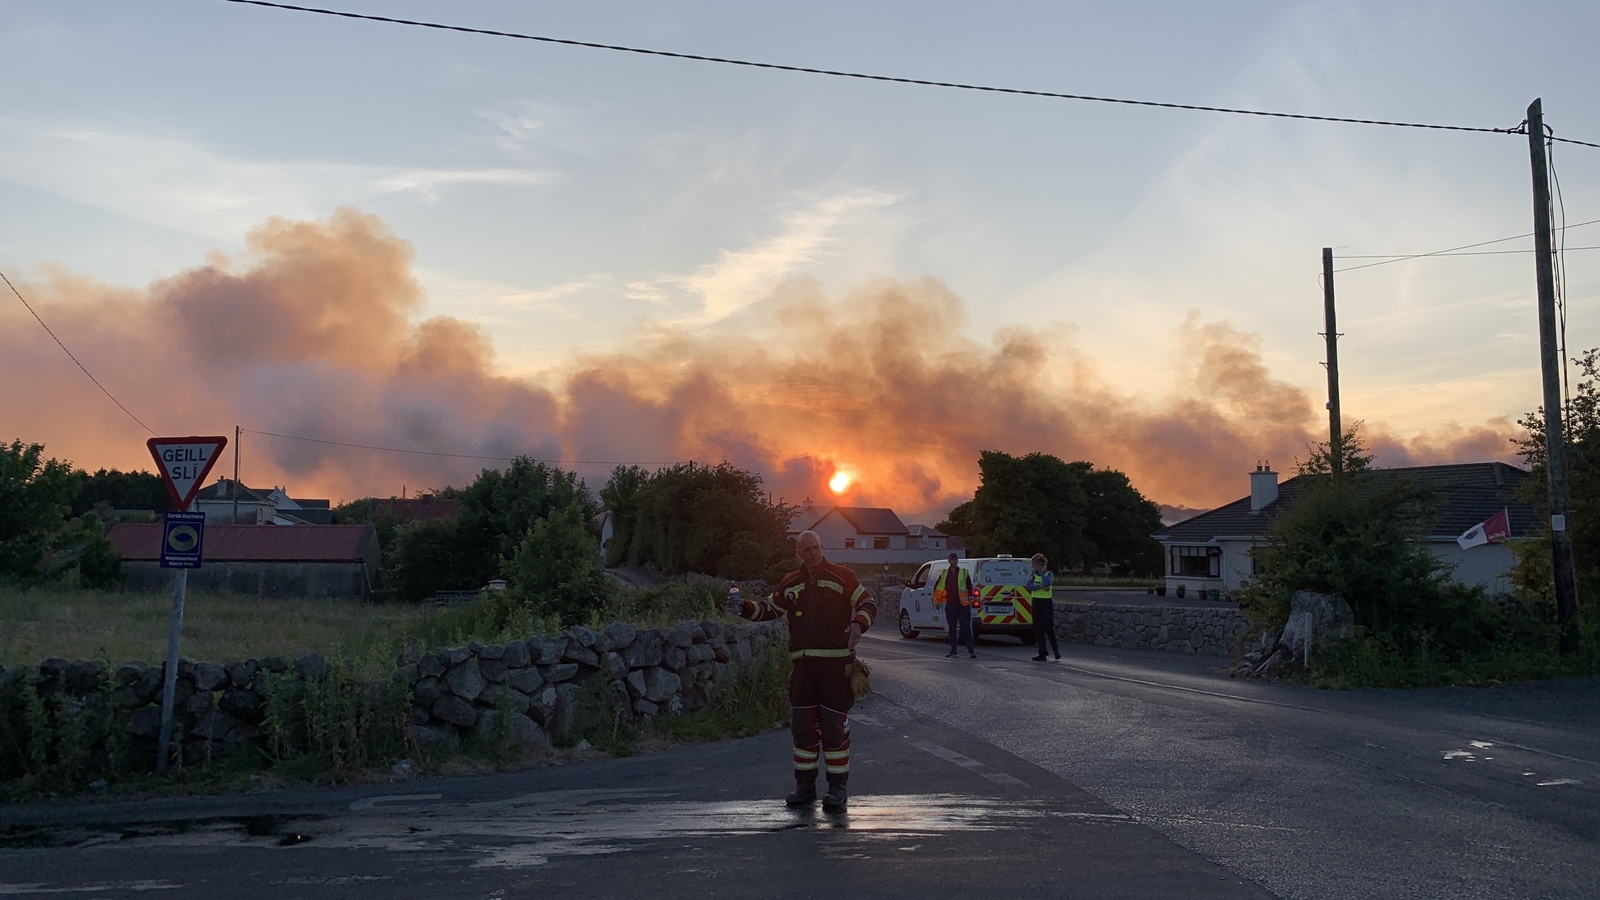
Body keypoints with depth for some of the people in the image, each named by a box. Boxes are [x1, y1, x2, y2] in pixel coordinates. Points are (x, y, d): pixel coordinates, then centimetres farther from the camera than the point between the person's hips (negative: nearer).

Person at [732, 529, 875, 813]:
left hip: (837, 663, -4)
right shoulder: (790, 584, 14)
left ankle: (838, 787, 6)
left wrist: (858, 623, -17)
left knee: (835, 726, -4)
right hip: (804, 664, 4)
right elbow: (769, 609, 21)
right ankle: (804, 786, 17)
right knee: (802, 725, 7)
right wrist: (743, 607, 4)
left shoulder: (842, 577, 1)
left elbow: (868, 602, 2)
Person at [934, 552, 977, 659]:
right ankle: (953, 650, 17)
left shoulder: (964, 572, 4)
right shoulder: (944, 573, 9)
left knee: (966, 628, -7)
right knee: (952, 628, 9)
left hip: (963, 605, -3)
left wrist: (970, 596, -3)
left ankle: (971, 651, -8)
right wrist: (936, 600, 10)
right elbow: (937, 586, 16)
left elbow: (969, 586, 11)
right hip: (950, 605, 3)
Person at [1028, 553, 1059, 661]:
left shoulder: (1048, 574, -3)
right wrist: (1040, 586, -18)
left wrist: (1042, 572, -12)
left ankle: (1055, 649, 19)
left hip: (1046, 602, -4)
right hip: (1036, 602, 4)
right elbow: (1029, 586, -6)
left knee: (1049, 627, -4)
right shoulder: (1033, 574, 8)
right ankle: (1042, 654, 6)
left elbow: (1047, 583, -23)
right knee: (1038, 629, 2)